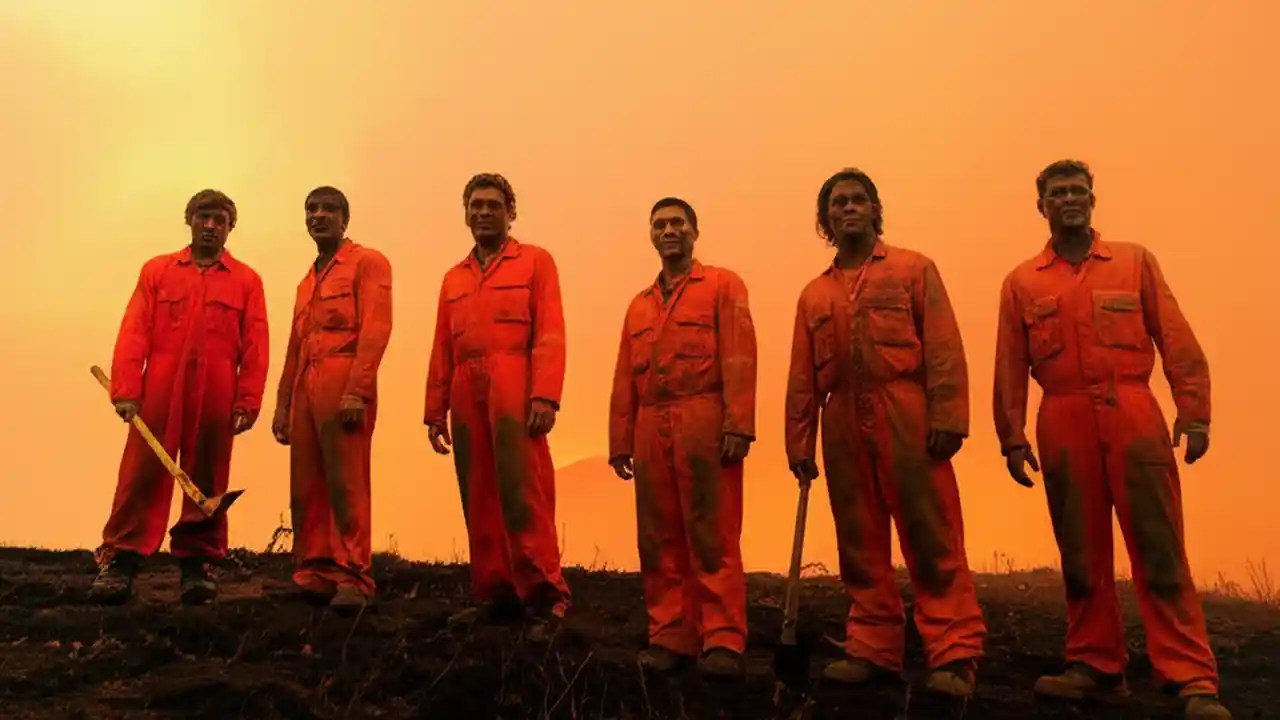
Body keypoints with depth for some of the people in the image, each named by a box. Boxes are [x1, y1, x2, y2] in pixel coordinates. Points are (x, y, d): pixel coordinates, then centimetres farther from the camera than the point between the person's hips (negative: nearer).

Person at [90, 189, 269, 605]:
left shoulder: (247, 281, 11)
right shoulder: (157, 270, 13)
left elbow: (255, 347, 4)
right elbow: (134, 333, 5)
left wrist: (248, 401, -5)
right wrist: (126, 391, -5)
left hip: (216, 399, 0)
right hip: (158, 393, 0)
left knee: (206, 482, 4)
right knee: (142, 476, -2)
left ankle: (197, 565, 11)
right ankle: (120, 564, 2)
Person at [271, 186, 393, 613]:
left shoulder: (367, 262, 1)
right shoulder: (307, 281, 25)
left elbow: (376, 329, -11)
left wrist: (357, 390, -20)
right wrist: (283, 404, 17)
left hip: (343, 387, -7)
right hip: (305, 389, 8)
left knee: (345, 484, -9)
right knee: (306, 488, 6)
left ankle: (353, 578, -5)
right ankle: (314, 574, 12)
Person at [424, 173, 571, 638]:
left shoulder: (535, 261, 9)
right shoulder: (453, 278, 23)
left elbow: (550, 334, -3)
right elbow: (442, 350, 18)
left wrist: (545, 396, -14)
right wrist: (435, 411, 11)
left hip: (513, 390, -5)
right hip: (466, 396, 5)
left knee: (521, 492, -11)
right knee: (478, 499, 5)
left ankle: (543, 595, -5)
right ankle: (496, 595, 12)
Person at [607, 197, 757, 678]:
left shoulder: (723, 286, 7)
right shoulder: (639, 305, 22)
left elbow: (739, 358, -5)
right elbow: (624, 379, 18)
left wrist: (738, 424, -15)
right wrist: (620, 440, 10)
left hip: (704, 423, -5)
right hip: (651, 429, 5)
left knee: (711, 536, -6)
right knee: (659, 539, 5)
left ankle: (723, 642, -2)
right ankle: (670, 638, 12)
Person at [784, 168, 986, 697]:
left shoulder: (914, 269, 8)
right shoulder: (814, 294, 17)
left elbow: (943, 348, -2)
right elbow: (802, 377, 14)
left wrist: (947, 417, -12)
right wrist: (799, 443, 8)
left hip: (906, 419, -4)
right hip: (844, 426, 4)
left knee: (931, 540, -5)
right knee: (861, 546, 7)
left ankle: (953, 656, -2)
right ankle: (873, 650, 16)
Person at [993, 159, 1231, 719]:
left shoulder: (1134, 261, 11)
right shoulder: (1021, 282, 11)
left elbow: (1176, 340, 4)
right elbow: (1010, 368, 8)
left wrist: (1194, 412, -5)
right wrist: (1012, 437, 2)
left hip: (1133, 416, -1)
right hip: (1064, 425, 1)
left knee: (1159, 551, -4)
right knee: (1082, 554, 6)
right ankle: (1096, 667, 15)